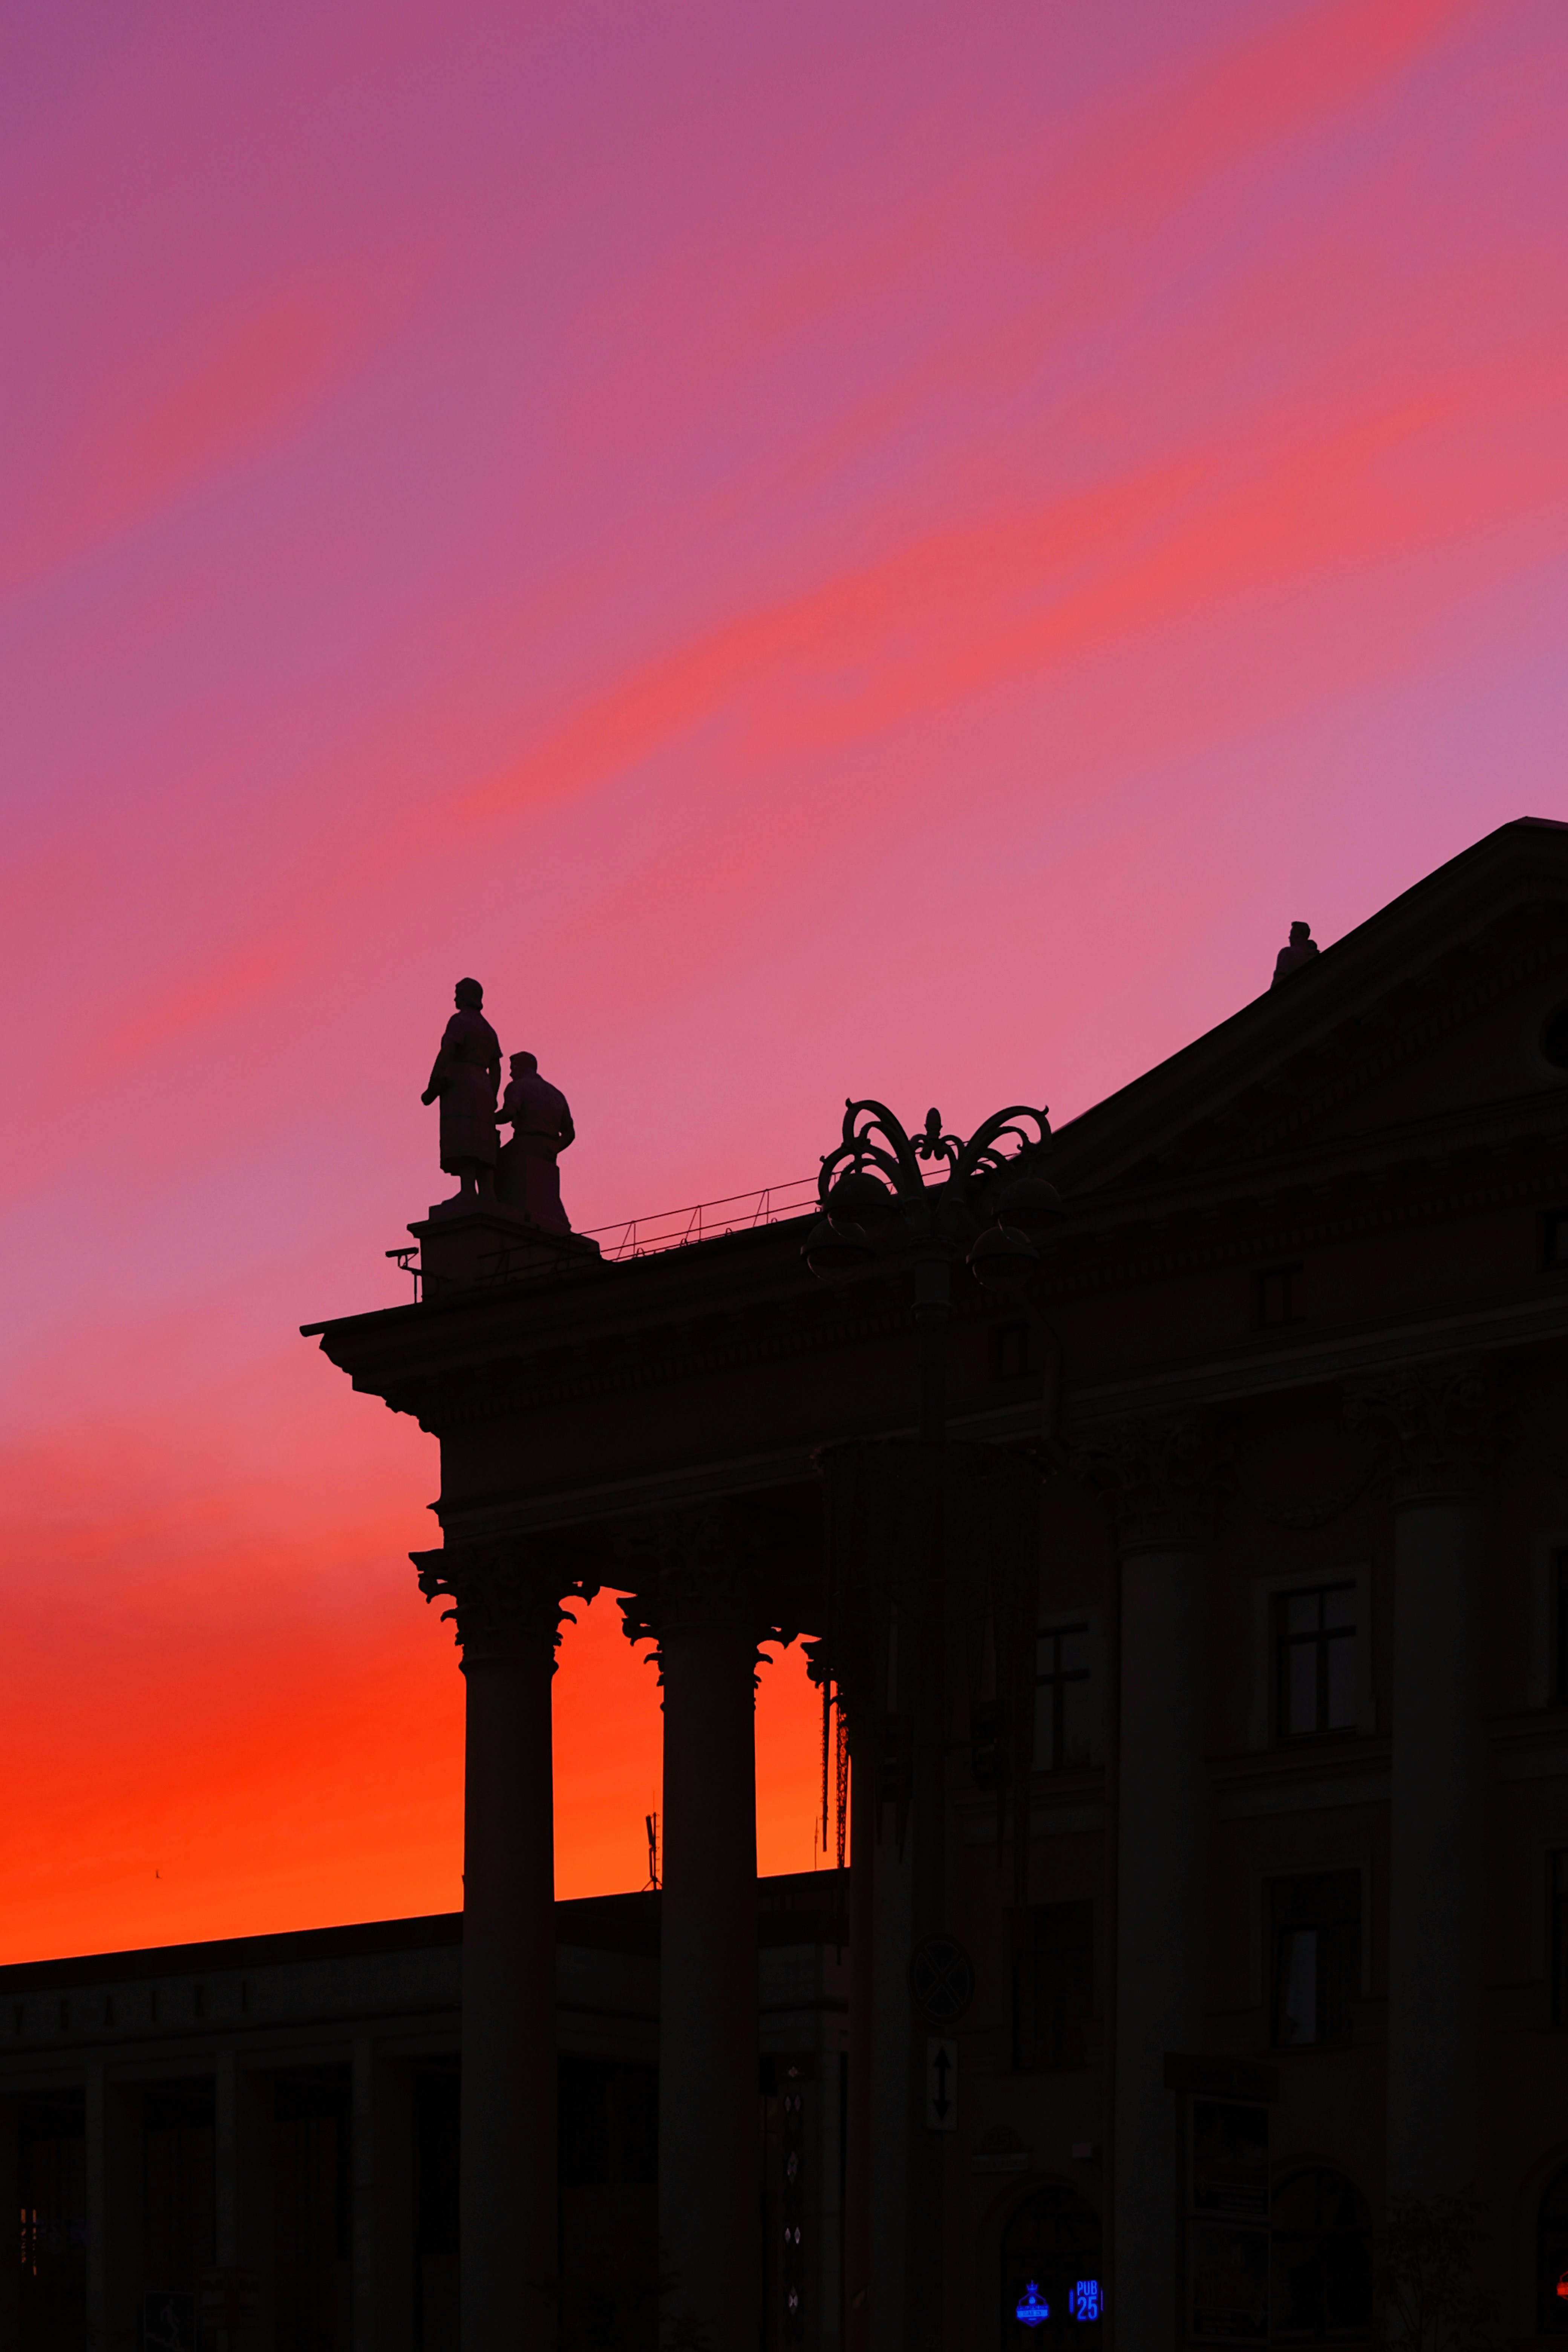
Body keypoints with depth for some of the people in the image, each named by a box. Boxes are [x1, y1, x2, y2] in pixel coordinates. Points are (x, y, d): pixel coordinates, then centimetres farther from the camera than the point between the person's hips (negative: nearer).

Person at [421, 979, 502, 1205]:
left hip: (460, 1089, -8)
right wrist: (490, 1106, 19)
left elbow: (446, 1054, -15)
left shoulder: (459, 1021, -3)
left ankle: (468, 1192, -32)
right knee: (480, 1148, 0)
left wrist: (431, 1090, -11)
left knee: (462, 1143, -19)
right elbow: (496, 1069, 18)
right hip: (482, 1092, 8)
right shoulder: (489, 1031, 22)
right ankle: (488, 1195, -13)